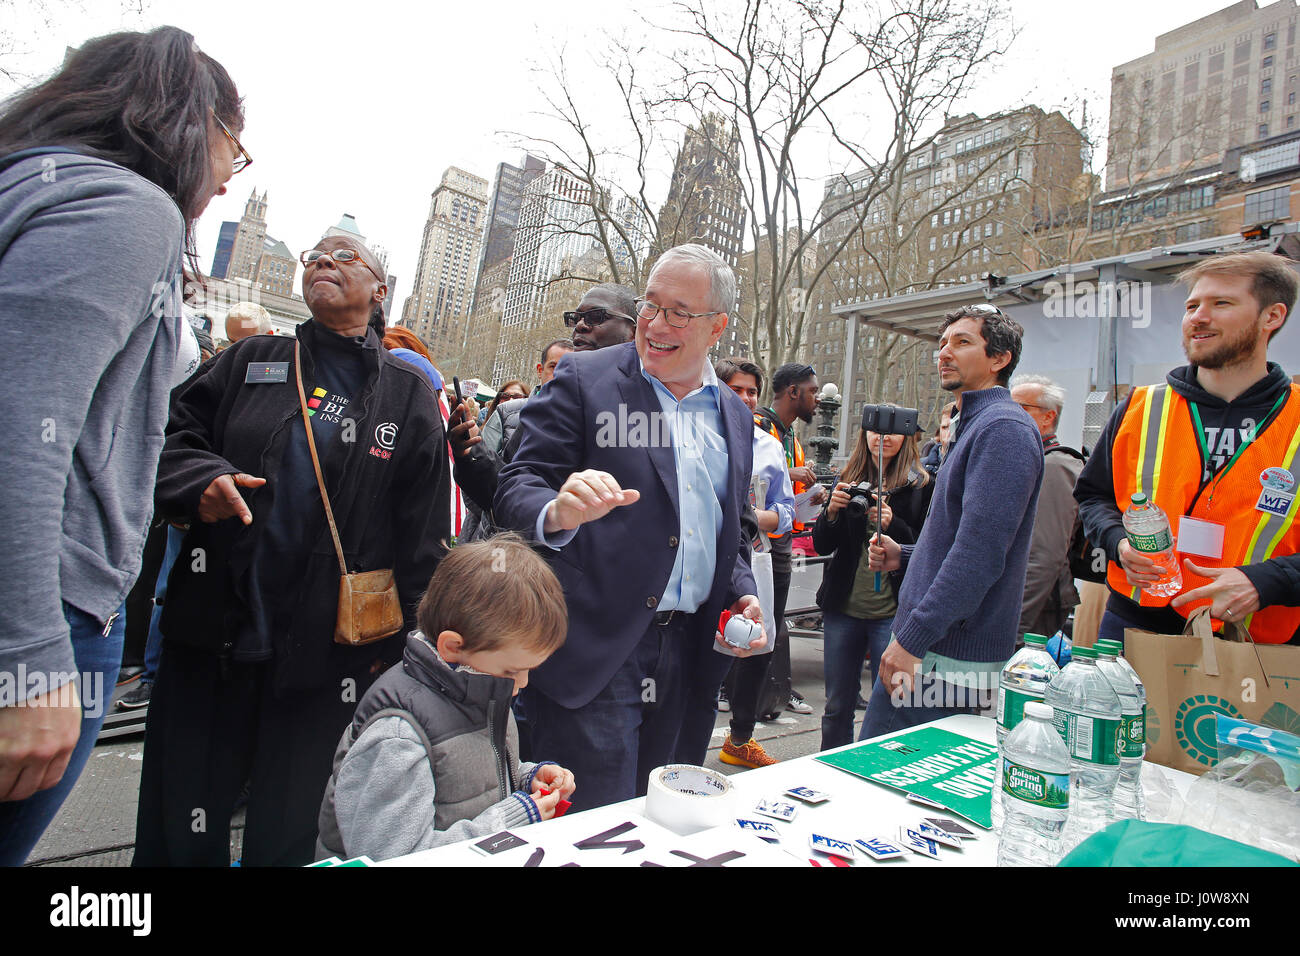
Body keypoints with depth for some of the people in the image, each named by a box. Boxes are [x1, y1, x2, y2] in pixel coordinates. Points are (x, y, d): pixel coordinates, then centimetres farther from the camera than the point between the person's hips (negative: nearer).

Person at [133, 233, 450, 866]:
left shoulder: (408, 396, 4)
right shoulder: (249, 362, 10)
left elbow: (423, 536, 1)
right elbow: (170, 439, 11)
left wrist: (401, 644, -4)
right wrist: (199, 479, -12)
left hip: (327, 651, -2)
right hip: (212, 631, 2)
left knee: (285, 837, 12)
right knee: (178, 829, 13)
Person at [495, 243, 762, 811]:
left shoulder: (735, 414, 13)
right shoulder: (583, 380, -3)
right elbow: (517, 489, -9)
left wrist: (743, 594, 3)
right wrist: (556, 512, -31)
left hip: (692, 655, 5)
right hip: (595, 653, -5)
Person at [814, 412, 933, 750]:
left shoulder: (921, 486, -2)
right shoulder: (848, 480, 7)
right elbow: (822, 545, 5)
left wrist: (892, 524, -22)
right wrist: (832, 511, -13)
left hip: (892, 610, -3)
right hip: (843, 607, 3)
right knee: (837, 706, 13)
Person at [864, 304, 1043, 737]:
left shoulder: (1004, 429, -14)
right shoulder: (972, 426, 19)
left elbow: (979, 554, -23)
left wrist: (911, 639, -22)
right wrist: (906, 556, 10)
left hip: (949, 662, -10)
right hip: (924, 648, 10)